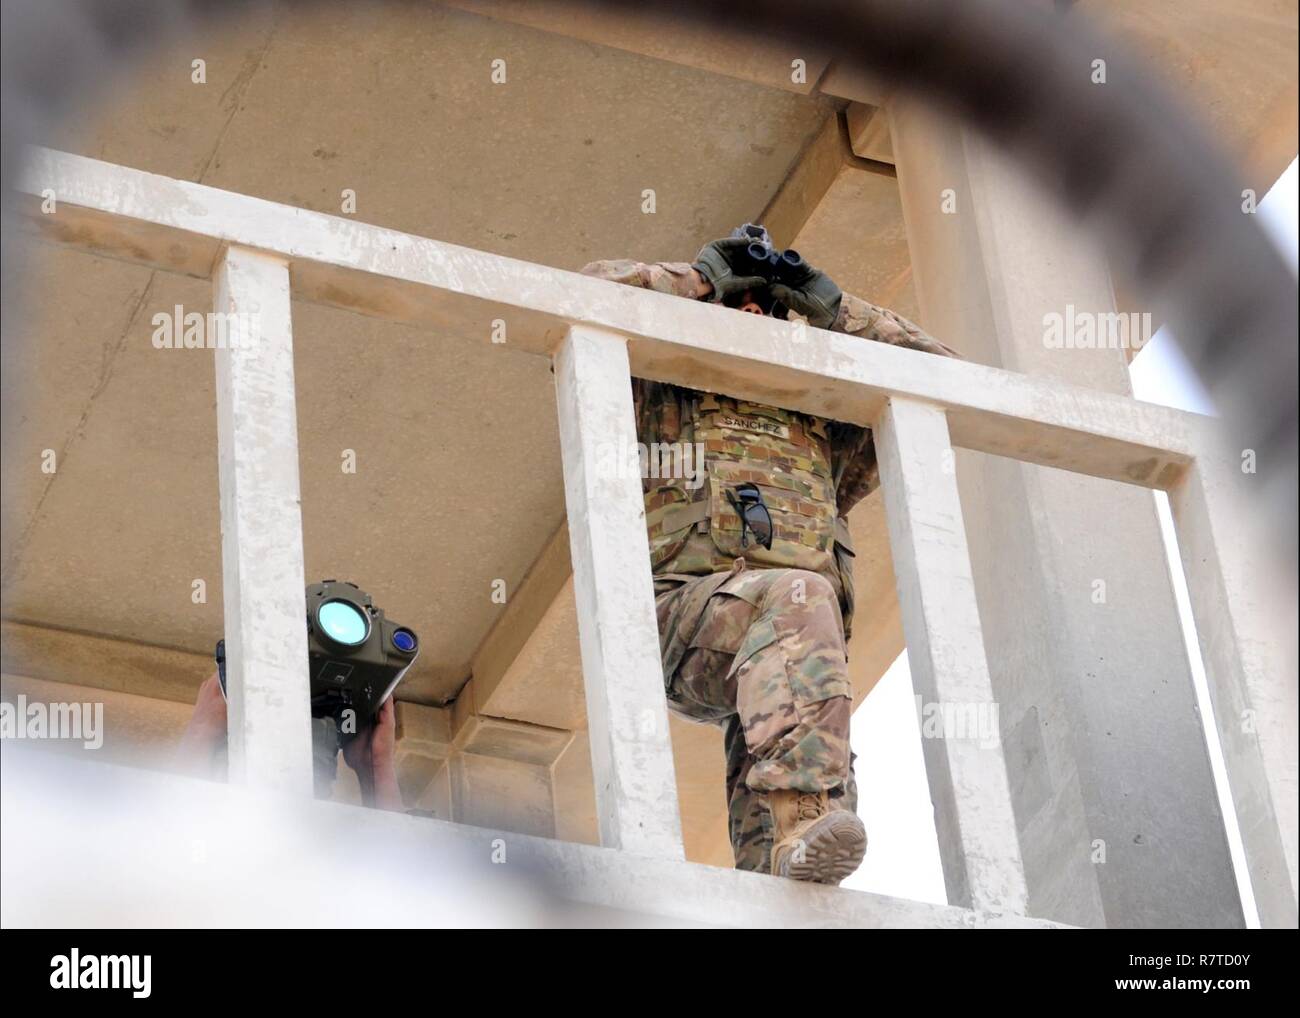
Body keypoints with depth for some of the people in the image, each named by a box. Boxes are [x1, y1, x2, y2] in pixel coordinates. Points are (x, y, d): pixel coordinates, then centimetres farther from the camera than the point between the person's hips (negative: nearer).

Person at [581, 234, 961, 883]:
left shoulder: (822, 426, 38)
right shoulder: (659, 396, 28)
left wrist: (833, 310, 31)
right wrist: (702, 280, 22)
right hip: (686, 612, -4)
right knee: (794, 599, -37)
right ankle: (805, 819, -55)